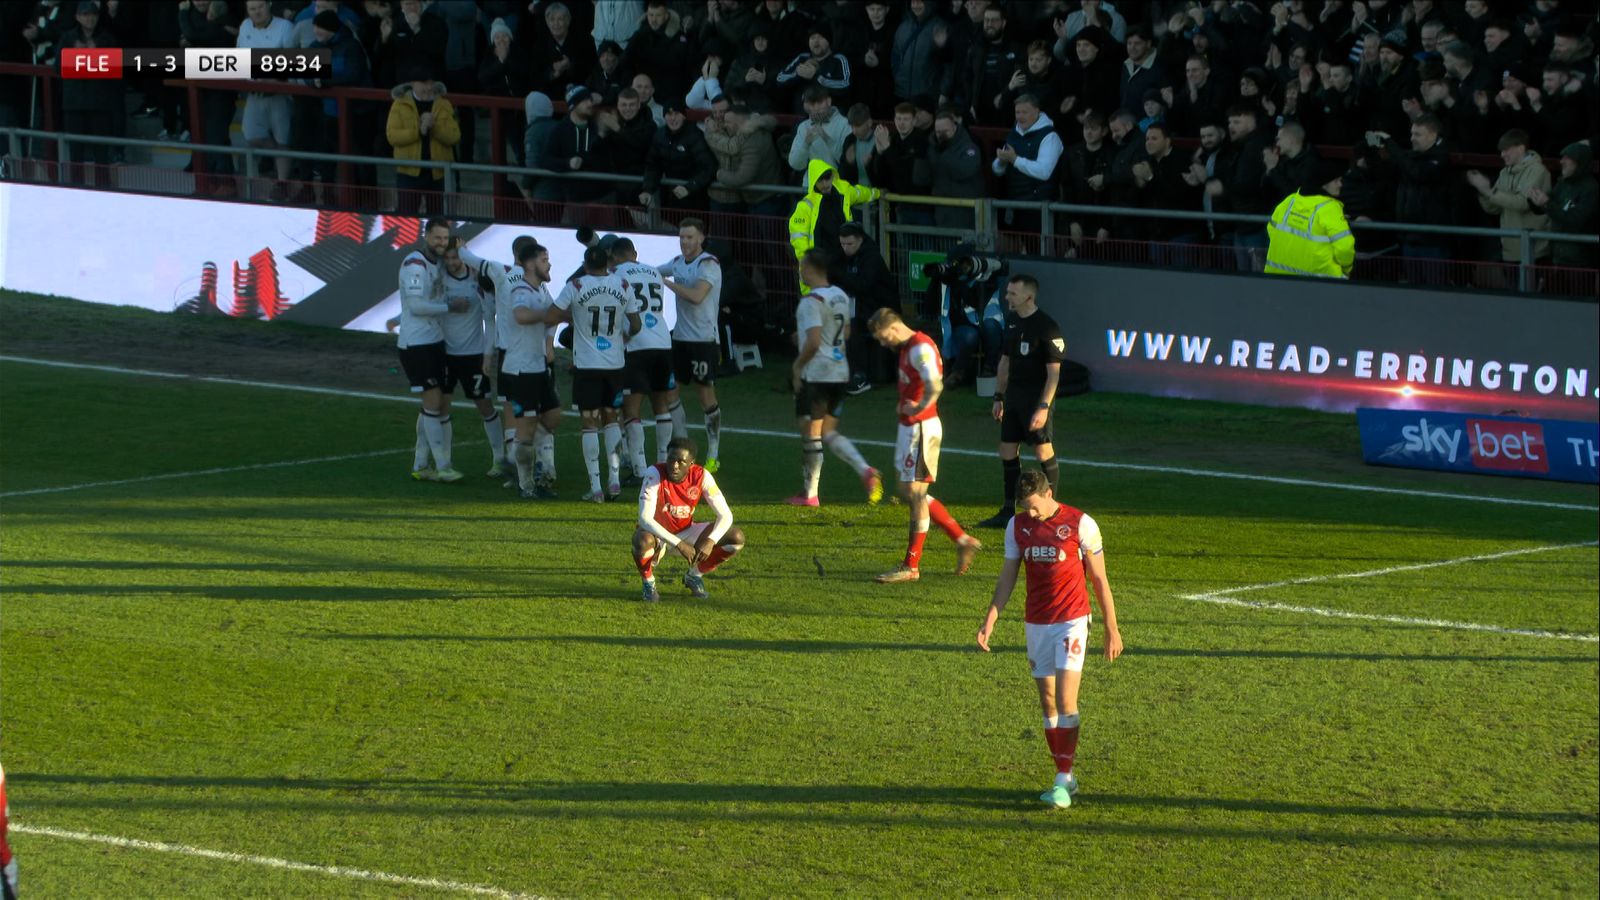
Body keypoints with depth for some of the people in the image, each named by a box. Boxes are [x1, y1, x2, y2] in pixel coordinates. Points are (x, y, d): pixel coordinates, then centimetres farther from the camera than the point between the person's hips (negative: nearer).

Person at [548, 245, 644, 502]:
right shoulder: (623, 286, 0)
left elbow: (549, 318, -8)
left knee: (590, 423, 1)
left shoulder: (575, 287, -9)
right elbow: (635, 325, 7)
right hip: (614, 363, 3)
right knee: (610, 418, 17)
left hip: (587, 365, -3)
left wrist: (569, 316, 12)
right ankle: (615, 480, 8)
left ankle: (595, 487, -3)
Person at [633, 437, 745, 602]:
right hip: (657, 533, -4)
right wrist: (678, 544, -38)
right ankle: (648, 582, -6)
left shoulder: (701, 476, -17)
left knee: (737, 538, -13)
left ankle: (694, 575, 10)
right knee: (643, 542, -41)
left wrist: (710, 542, -33)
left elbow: (725, 516, -14)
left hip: (685, 531, 4)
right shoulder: (655, 474, -26)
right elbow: (645, 519, -33)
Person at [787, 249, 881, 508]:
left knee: (810, 433, 1)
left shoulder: (811, 301, -17)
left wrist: (797, 365, -9)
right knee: (829, 432, 16)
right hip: (840, 372, 8)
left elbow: (813, 342, -24)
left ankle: (809, 493, 7)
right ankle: (865, 470, -2)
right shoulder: (841, 297, 10)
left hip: (816, 373, -8)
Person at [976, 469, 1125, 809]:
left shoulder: (1081, 524, -9)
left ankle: (1063, 781, -10)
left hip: (1071, 621, -5)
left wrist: (1112, 629, -2)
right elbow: (1006, 579, 10)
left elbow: (1099, 579, -3)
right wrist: (989, 623, 1)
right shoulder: (1017, 526, 4)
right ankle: (1066, 777, 14)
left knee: (1065, 701, -12)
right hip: (1035, 624, 5)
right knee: (1048, 702, 6)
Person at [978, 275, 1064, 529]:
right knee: (1007, 450, 8)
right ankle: (1009, 510, 17)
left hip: (1036, 396, -8)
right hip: (1013, 395, 8)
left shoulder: (1046, 326, -15)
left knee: (1043, 451, -4)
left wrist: (1044, 406, -22)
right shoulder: (1011, 321, 10)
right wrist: (999, 397, 18)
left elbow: (1054, 372, -16)